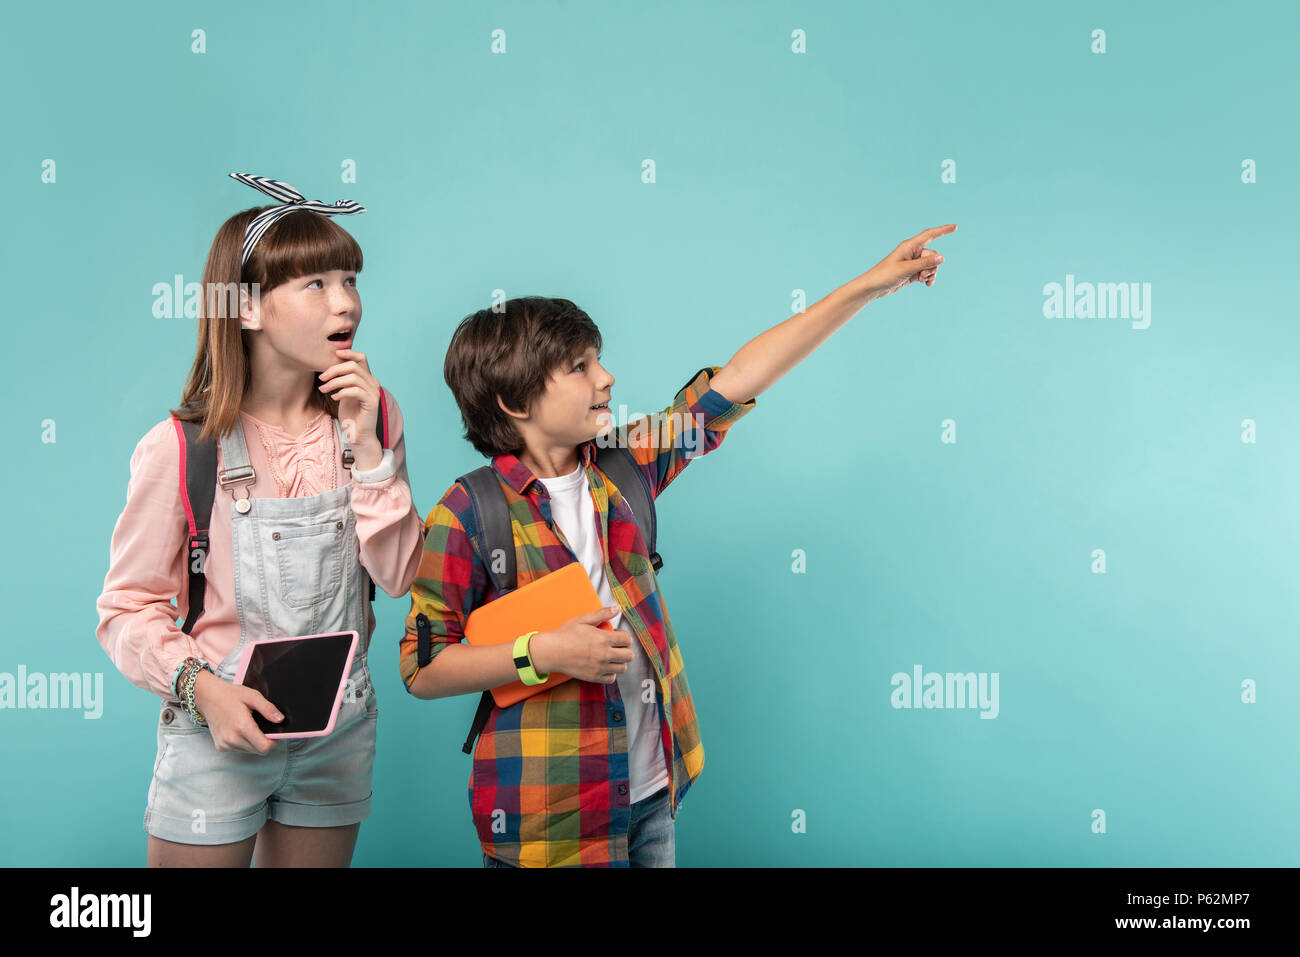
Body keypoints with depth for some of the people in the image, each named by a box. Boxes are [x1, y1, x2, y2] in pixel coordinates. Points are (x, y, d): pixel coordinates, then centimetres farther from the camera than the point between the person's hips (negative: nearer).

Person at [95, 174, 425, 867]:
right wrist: (201, 687, -25)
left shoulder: (369, 418, -3)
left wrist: (366, 448, -16)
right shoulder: (180, 447, -15)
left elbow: (399, 575, -8)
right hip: (217, 733, -3)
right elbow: (128, 608, -10)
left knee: (316, 862, 20)